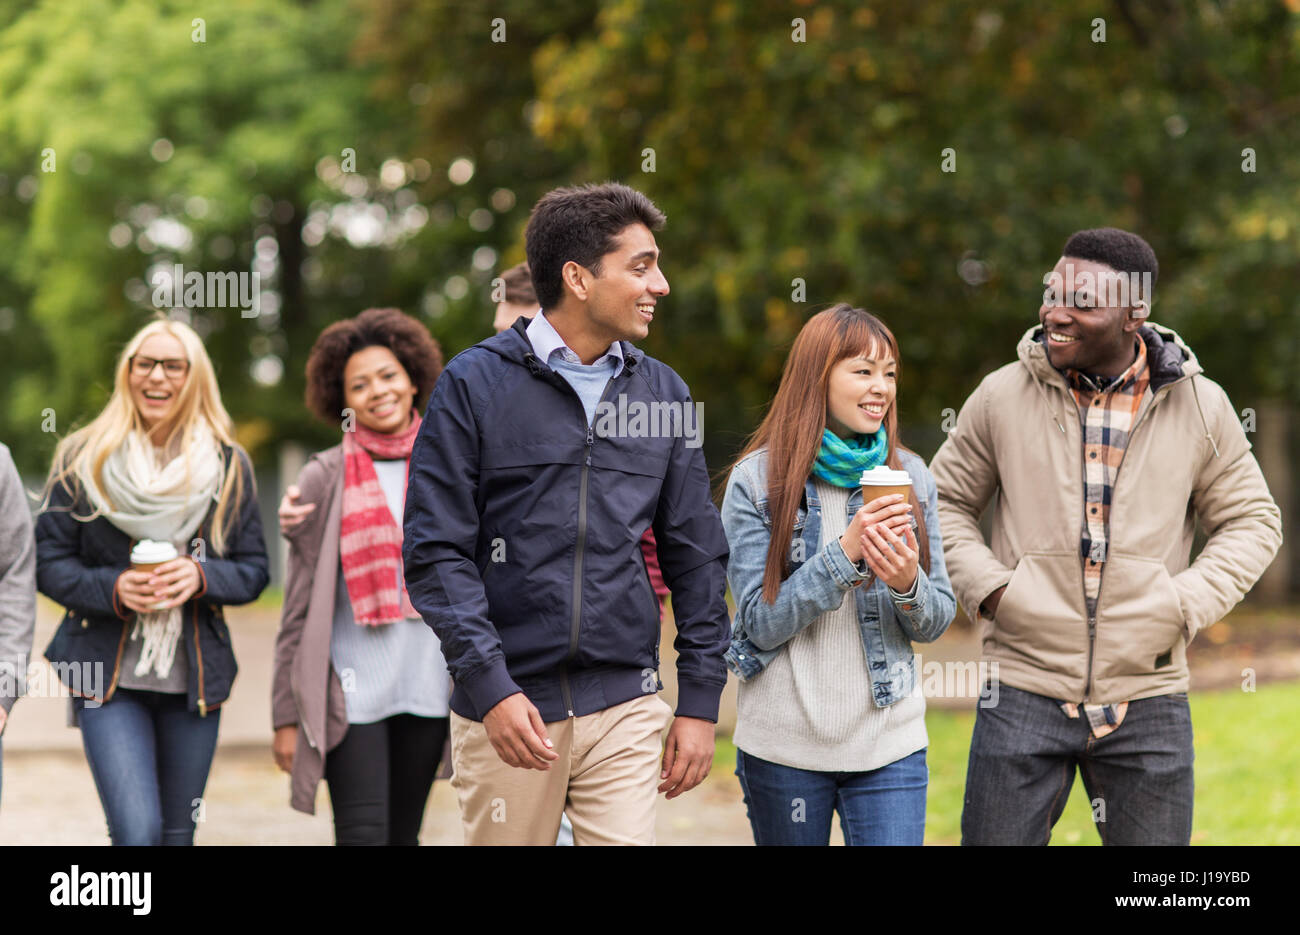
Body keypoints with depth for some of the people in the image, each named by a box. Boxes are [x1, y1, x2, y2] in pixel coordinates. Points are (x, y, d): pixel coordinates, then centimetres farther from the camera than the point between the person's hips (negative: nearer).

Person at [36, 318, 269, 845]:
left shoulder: (229, 466, 6)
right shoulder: (83, 460, 1)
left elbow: (254, 570, 7)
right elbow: (47, 562, 1)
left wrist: (201, 577, -15)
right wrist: (113, 588, -17)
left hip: (195, 677, 3)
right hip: (109, 677, -2)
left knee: (177, 834, 8)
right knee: (137, 831, -17)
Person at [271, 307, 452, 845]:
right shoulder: (325, 479, 1)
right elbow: (299, 607, 2)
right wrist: (287, 713, -1)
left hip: (428, 688, 3)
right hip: (352, 690, -3)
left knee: (404, 835, 8)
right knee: (364, 835, -11)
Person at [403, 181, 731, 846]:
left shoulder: (663, 393, 10)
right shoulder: (474, 384, -2)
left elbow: (696, 557, 13)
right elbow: (435, 550, -6)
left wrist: (700, 701, 7)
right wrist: (490, 686, -15)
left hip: (625, 709, 3)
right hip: (507, 710, -3)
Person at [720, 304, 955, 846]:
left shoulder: (910, 477, 5)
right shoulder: (758, 480, -5)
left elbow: (938, 621, 7)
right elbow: (762, 623, -10)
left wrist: (907, 584, -15)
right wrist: (845, 552, -21)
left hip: (889, 743, 2)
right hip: (784, 745, -2)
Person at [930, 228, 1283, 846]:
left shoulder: (1200, 406, 2)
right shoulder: (1003, 395, 1)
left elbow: (1252, 521, 10)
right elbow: (945, 501, 11)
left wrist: (1188, 604, -5)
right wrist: (986, 587, -5)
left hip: (1148, 697, 1)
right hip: (1024, 689, 0)